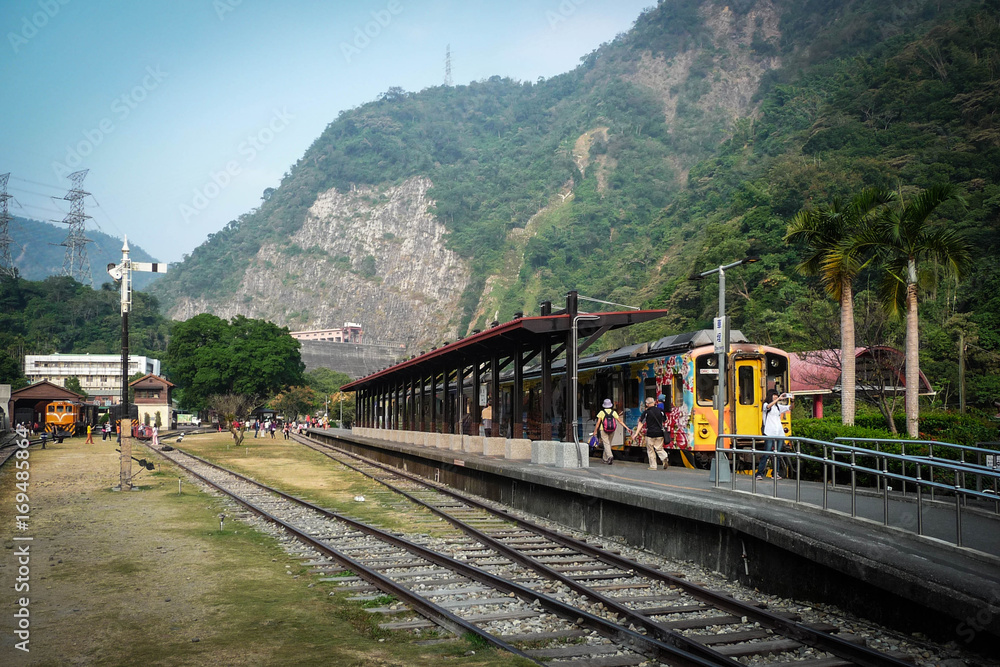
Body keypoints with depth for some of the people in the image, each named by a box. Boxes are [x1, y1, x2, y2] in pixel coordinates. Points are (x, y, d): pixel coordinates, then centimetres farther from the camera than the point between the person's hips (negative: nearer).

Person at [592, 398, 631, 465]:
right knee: (608, 443, 16)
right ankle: (605, 459, 25)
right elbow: (620, 421, -1)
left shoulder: (601, 413, -5)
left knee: (606, 444, -7)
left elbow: (598, 423, -6)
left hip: (603, 430, -3)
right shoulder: (614, 412, 1)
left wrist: (595, 431, 3)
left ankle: (610, 456, -31)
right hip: (612, 431, 3)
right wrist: (627, 428, 2)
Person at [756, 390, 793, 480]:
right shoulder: (766, 405, 2)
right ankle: (759, 473, -5)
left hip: (779, 433, 6)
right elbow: (768, 406, -20)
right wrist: (779, 398, -24)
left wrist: (791, 401, -3)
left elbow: (789, 408, 17)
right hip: (770, 433, -6)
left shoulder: (778, 406, 19)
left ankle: (776, 473, 8)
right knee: (766, 454, -8)